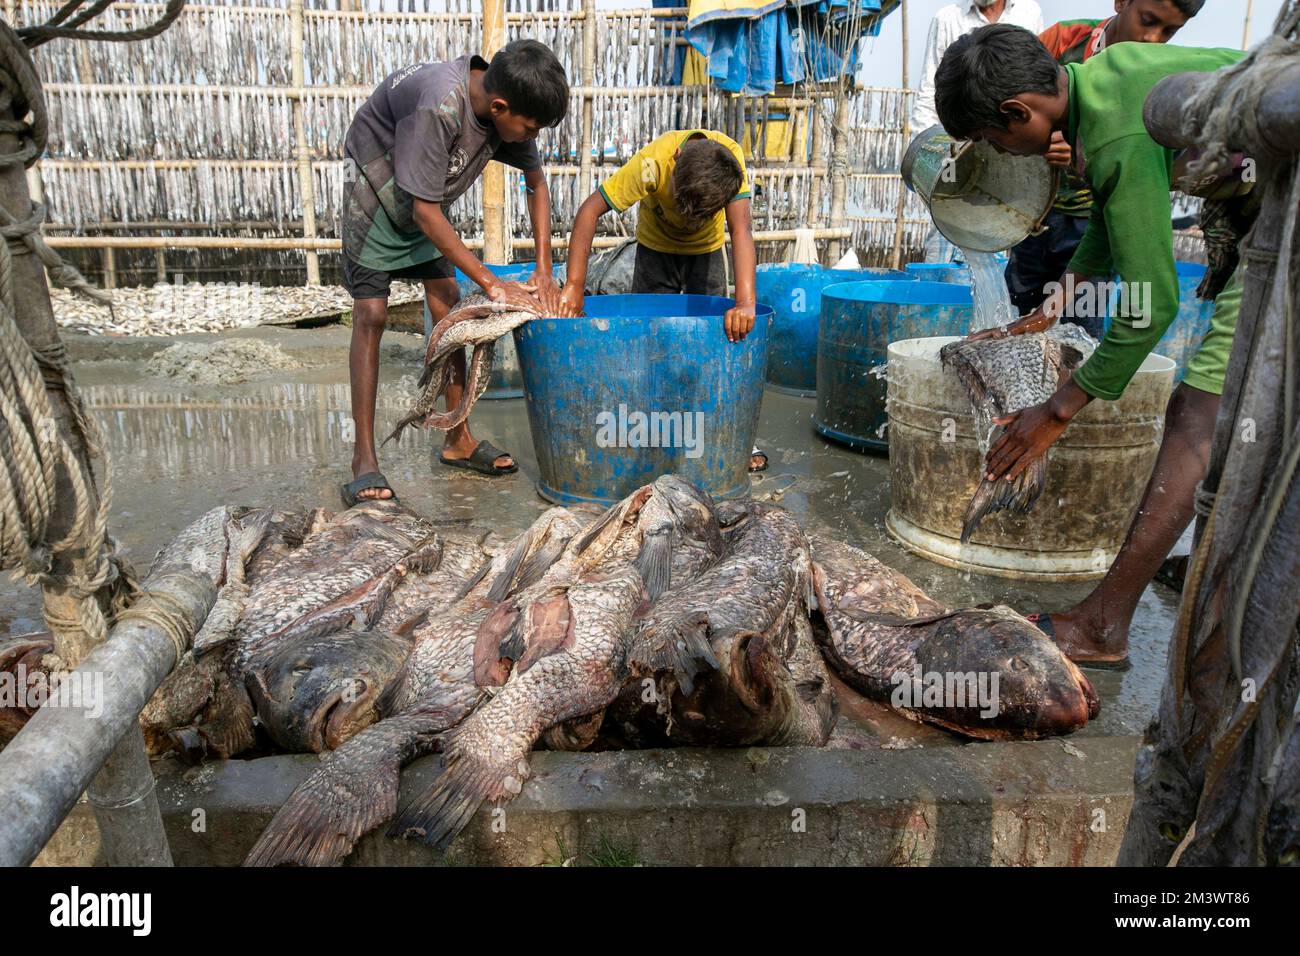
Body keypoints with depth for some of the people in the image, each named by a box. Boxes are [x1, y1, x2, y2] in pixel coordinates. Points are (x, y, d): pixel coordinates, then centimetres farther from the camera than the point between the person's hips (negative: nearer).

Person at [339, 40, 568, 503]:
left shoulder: (507, 104, -16)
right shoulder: (441, 106, -38)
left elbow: (536, 183, -3)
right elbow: (426, 213, -32)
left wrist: (544, 269, -12)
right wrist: (491, 283, -30)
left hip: (428, 198, 7)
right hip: (377, 185, -6)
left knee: (449, 309, 0)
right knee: (370, 316, -11)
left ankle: (458, 440, 9)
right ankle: (364, 457, -7)